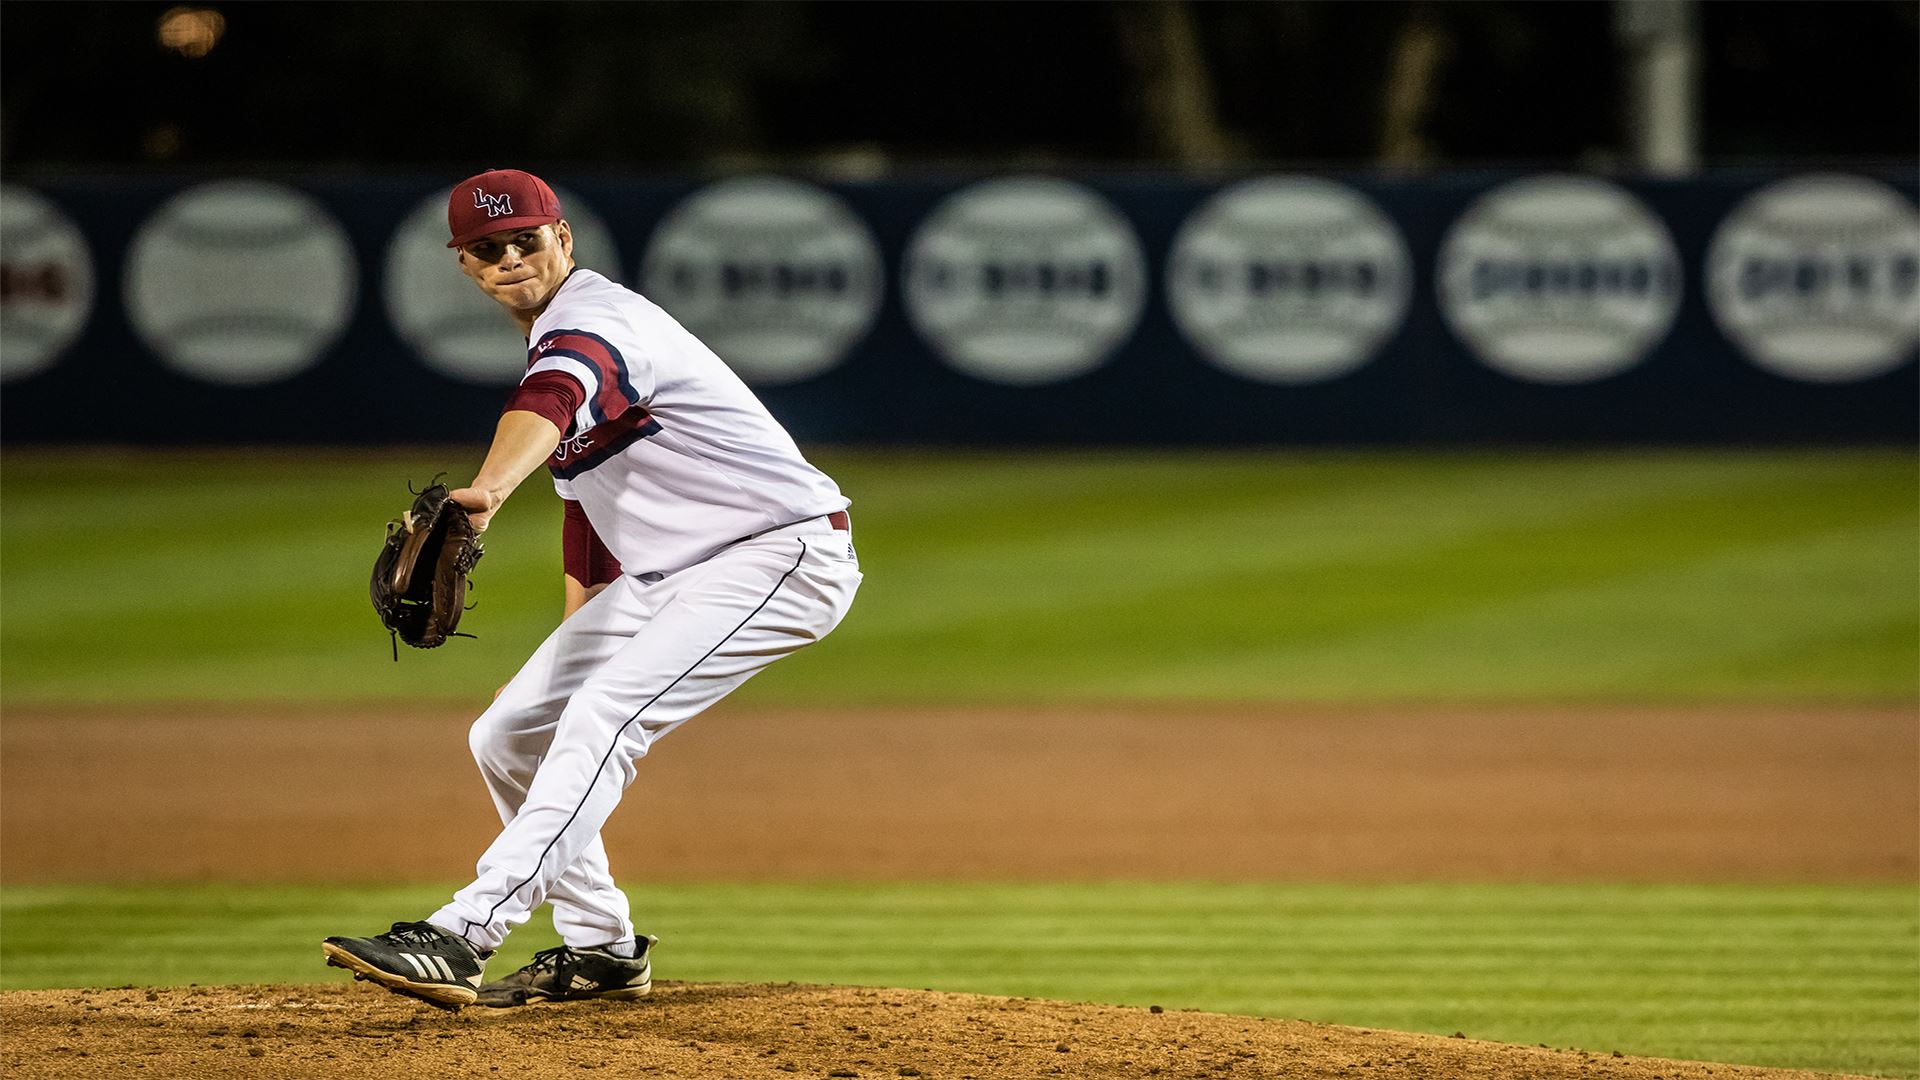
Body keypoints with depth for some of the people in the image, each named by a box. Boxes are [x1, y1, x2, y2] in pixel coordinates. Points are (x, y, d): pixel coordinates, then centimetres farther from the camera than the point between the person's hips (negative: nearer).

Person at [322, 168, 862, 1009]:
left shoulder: (594, 320, -18)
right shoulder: (558, 341, 14)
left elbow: (549, 405, -41)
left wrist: (487, 491, -61)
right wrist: (577, 650, 21)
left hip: (784, 549, -11)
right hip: (665, 575, 11)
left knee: (604, 718, -28)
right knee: (510, 736, 7)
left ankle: (462, 939, -37)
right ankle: (600, 948, 19)